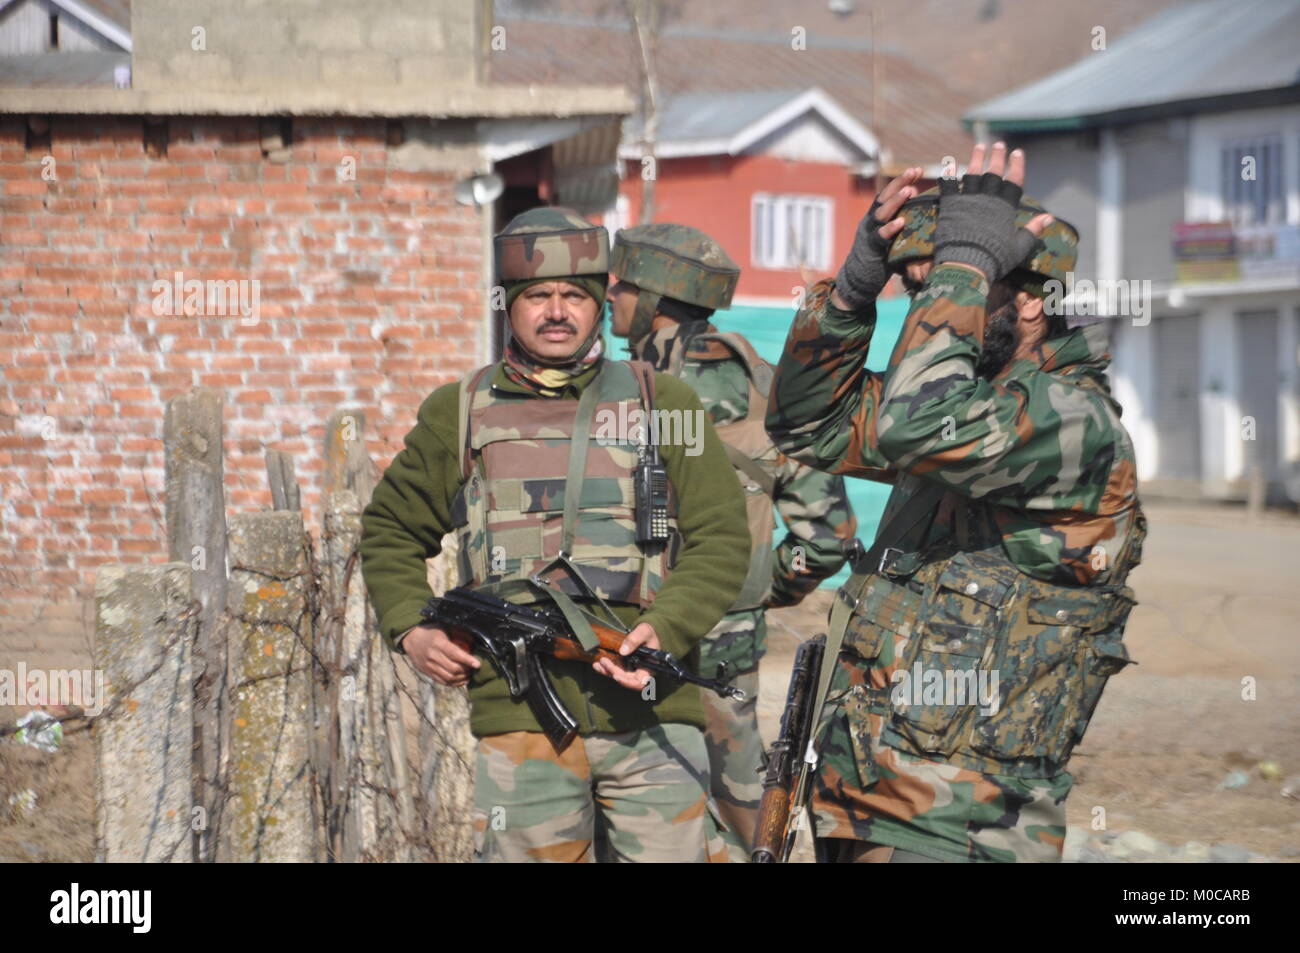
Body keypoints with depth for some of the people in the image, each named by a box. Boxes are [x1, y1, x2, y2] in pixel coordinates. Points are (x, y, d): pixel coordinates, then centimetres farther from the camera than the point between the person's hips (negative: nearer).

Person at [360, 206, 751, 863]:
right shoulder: (459, 414, 13)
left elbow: (722, 537, 6)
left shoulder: (660, 403, 11)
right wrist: (408, 628, 7)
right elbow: (390, 531, 24)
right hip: (520, 716, 0)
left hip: (651, 714, 0)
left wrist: (666, 630, -11)